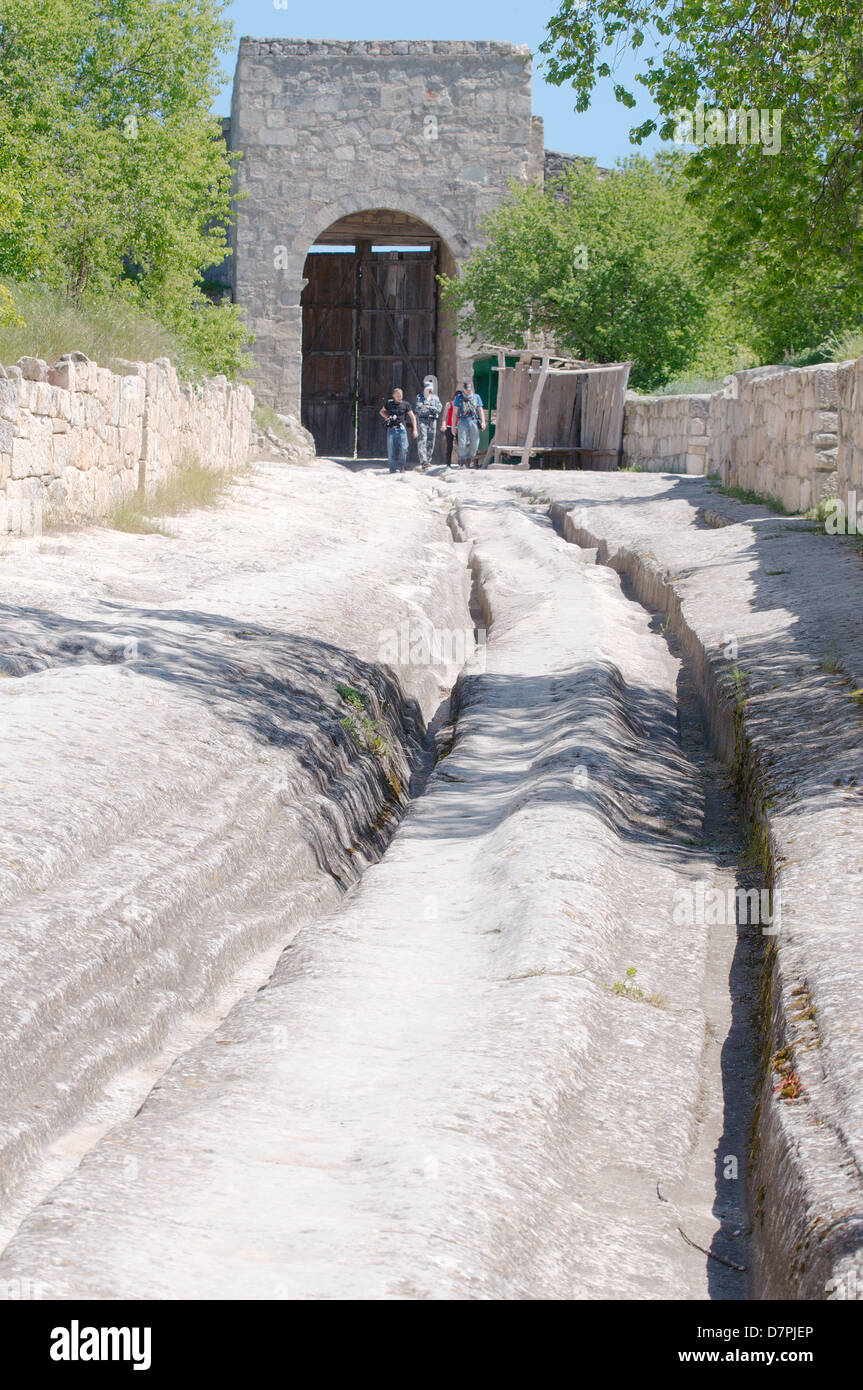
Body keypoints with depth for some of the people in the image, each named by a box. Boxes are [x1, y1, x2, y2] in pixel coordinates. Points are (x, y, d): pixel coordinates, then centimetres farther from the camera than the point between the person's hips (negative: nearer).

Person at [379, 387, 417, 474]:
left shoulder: (405, 404, 3)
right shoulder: (389, 403, 6)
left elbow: (412, 417, 6)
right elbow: (381, 411, 22)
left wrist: (414, 429, -1)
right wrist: (386, 416, 0)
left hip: (401, 428, -1)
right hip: (391, 429, 1)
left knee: (403, 449, -9)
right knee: (391, 450, -2)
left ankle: (401, 467, 10)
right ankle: (393, 469, 5)